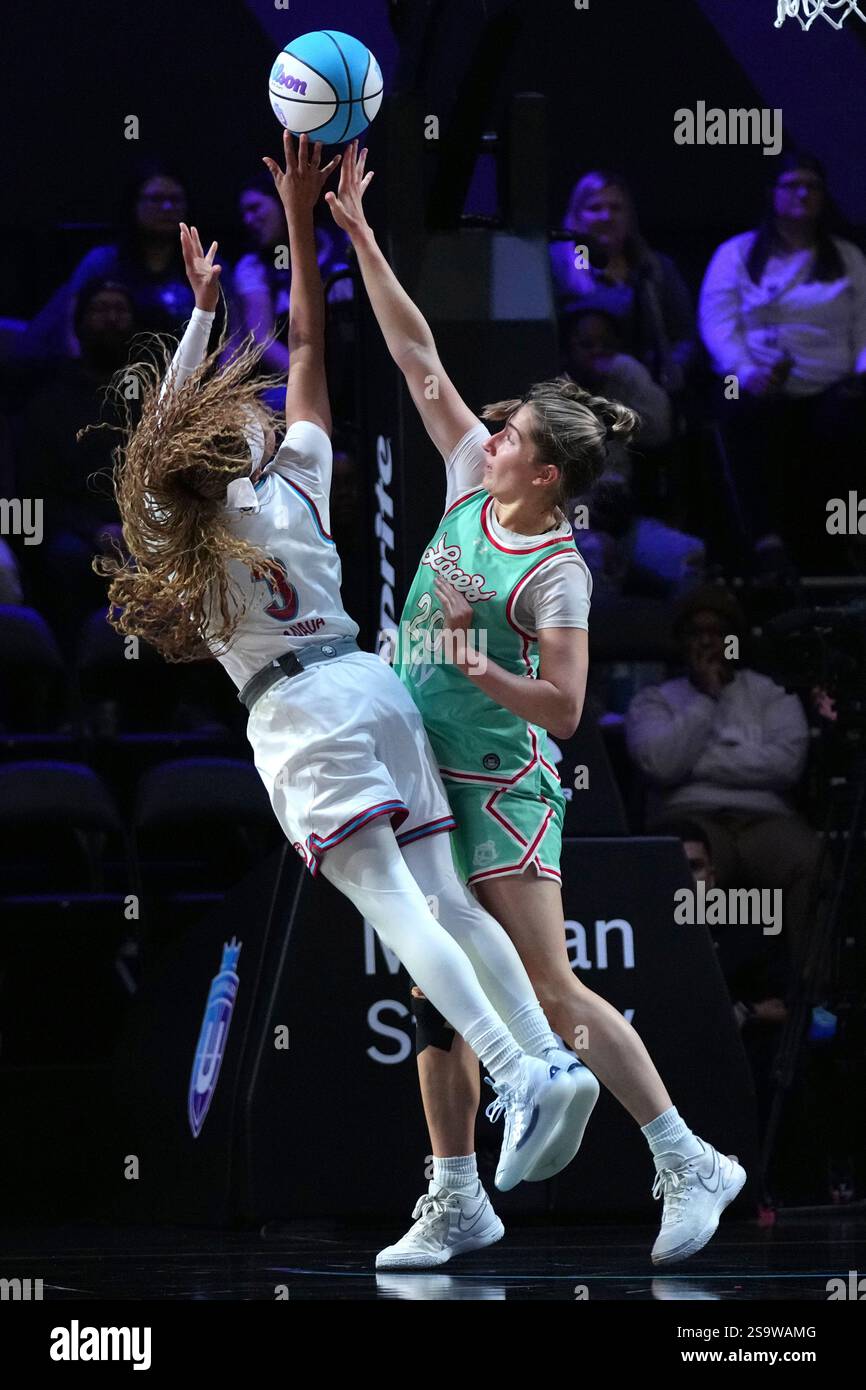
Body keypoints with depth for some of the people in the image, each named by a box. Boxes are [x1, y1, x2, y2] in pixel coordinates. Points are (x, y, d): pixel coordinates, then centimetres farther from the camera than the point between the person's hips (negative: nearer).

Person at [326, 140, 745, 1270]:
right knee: (440, 994, 6)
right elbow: (420, 360, 5)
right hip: (427, 774, 7)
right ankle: (455, 1198, 12)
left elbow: (563, 710, -18)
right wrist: (359, 237, 3)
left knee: (550, 991, -11)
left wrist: (474, 666, -29)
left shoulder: (559, 573, -15)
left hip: (504, 790, -7)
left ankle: (690, 1163, -6)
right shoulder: (472, 482, 3)